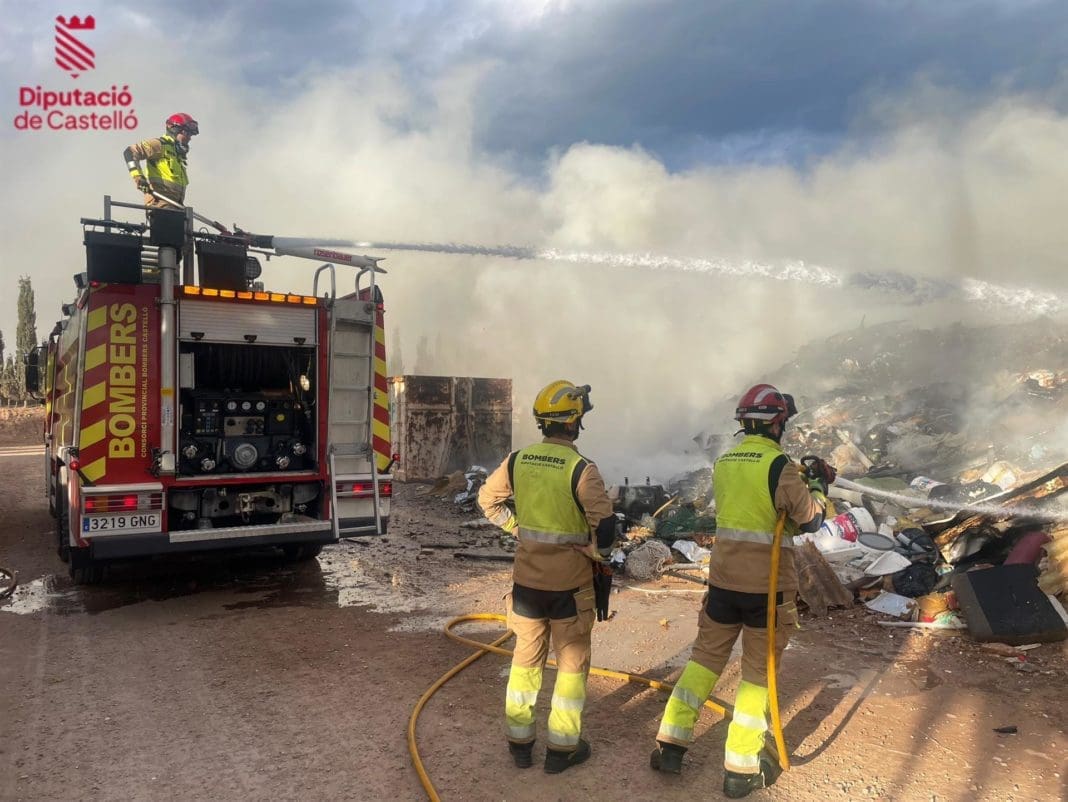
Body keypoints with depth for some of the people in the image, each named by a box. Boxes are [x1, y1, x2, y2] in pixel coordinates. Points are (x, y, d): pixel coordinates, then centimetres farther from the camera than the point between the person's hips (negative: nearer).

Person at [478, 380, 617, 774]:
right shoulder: (581, 468, -20)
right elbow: (605, 525, -22)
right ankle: (562, 748, 22)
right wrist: (598, 553, -3)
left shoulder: (517, 461, -4)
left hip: (527, 579, 5)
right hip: (570, 583, -4)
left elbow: (488, 499, 11)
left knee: (526, 658, 19)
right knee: (571, 663, 13)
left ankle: (519, 741, 30)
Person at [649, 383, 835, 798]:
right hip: (767, 585, -5)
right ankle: (742, 769, 16)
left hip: (724, 579, 5)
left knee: (706, 655, 16)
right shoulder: (780, 466, -14)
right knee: (759, 670, 8)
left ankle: (670, 744, 19)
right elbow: (810, 520, -9)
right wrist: (818, 485, 9)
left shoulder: (723, 463, 6)